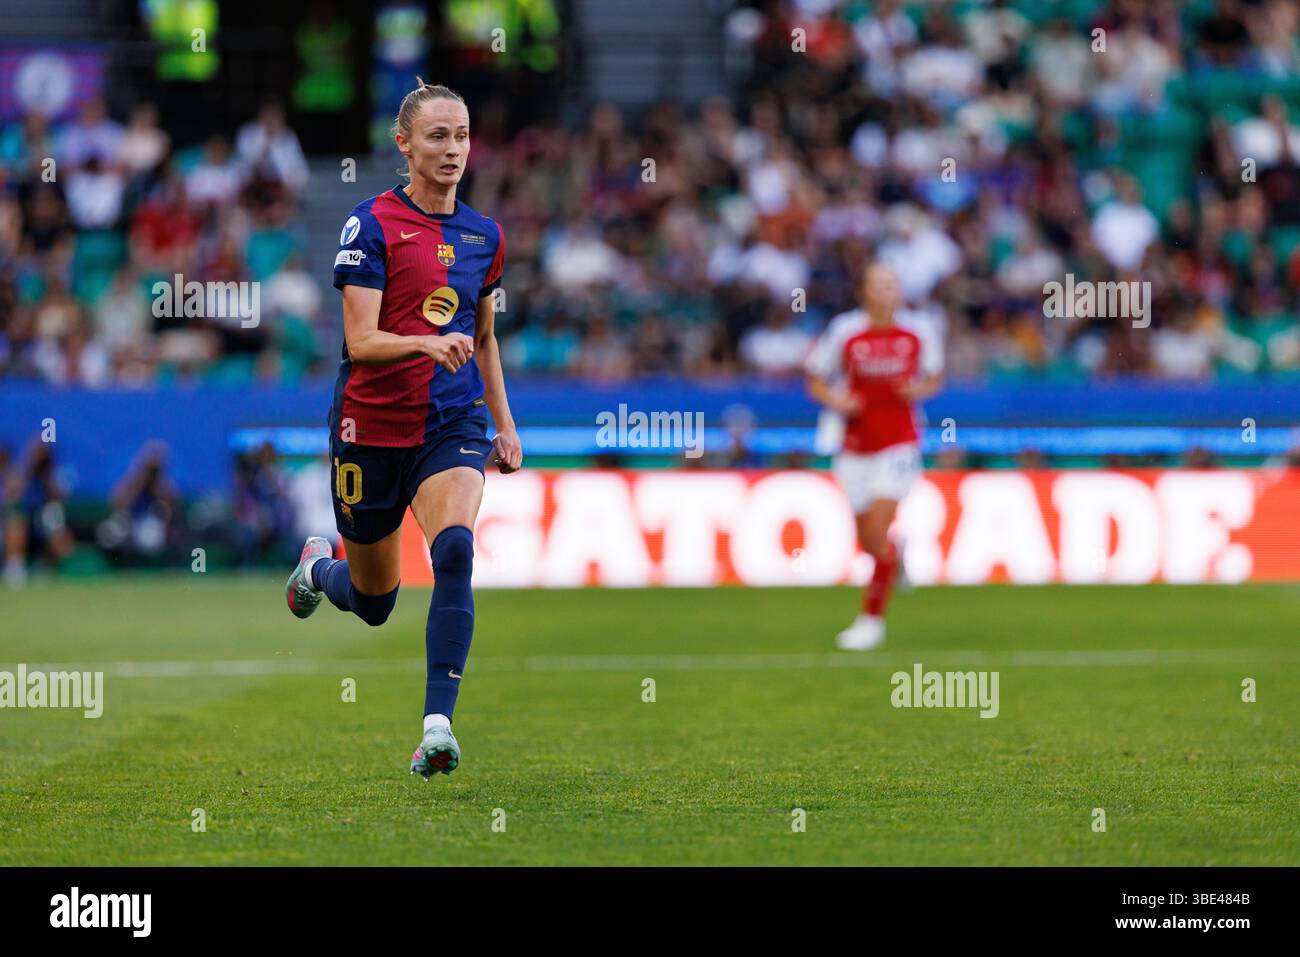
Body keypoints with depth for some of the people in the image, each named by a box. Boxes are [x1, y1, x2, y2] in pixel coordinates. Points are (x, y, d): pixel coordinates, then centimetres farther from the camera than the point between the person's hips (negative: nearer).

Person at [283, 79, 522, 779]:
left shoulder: (484, 236, 9)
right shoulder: (373, 224, -8)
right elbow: (360, 340, -16)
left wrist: (504, 424, 18)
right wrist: (430, 343, -33)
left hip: (452, 424, 3)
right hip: (372, 425, -3)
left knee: (455, 551, -27)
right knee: (373, 602, 11)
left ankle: (436, 727, -29)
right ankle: (318, 567, 49)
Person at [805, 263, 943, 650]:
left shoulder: (916, 335, -2)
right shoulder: (844, 332, -5)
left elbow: (933, 378, 14)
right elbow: (816, 382, 4)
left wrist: (918, 390, -8)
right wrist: (835, 400, -17)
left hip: (898, 446, -1)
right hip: (856, 447, 1)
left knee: (878, 534, -13)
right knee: (868, 542, 6)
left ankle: (871, 619, -1)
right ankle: (896, 551, 45)